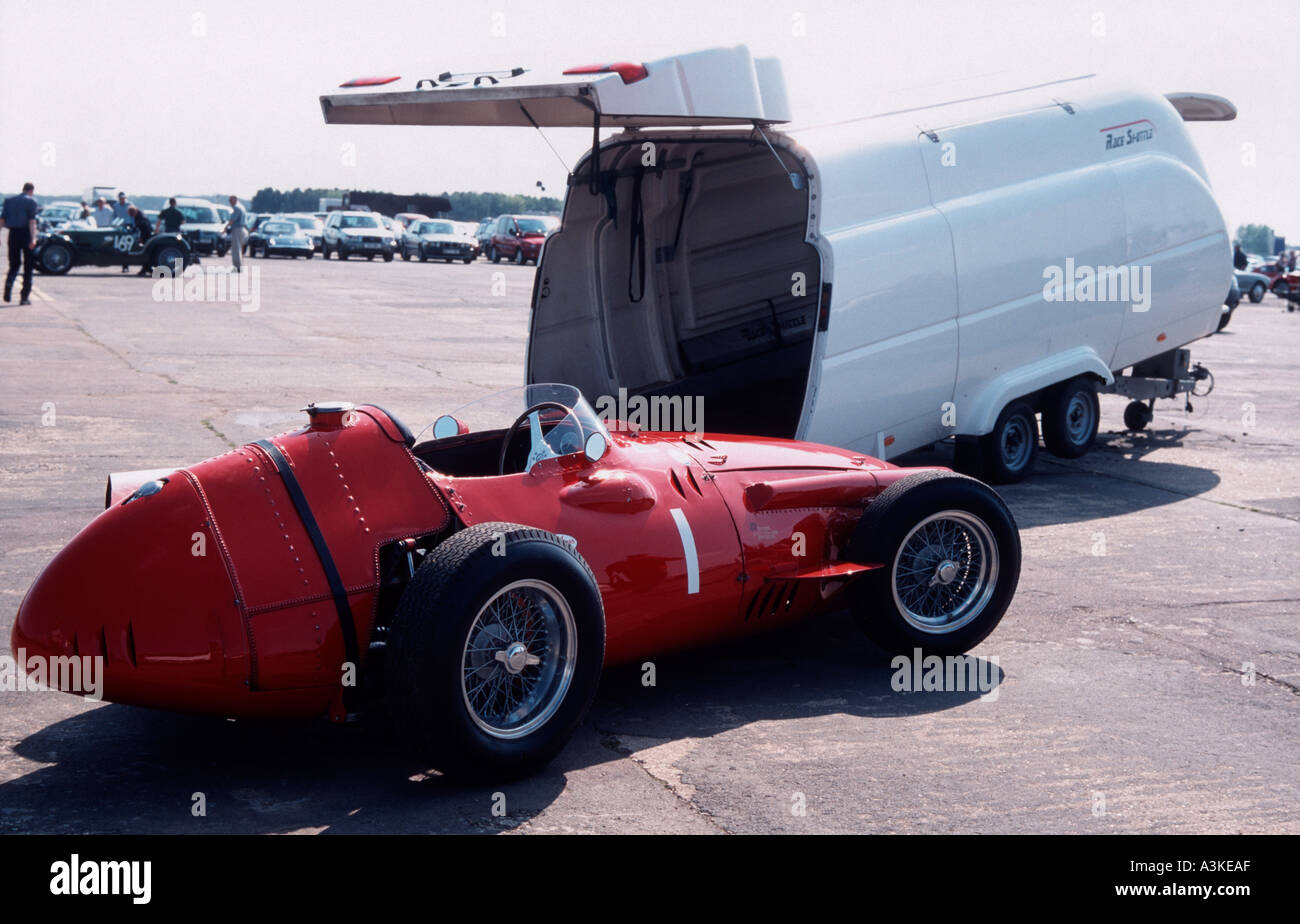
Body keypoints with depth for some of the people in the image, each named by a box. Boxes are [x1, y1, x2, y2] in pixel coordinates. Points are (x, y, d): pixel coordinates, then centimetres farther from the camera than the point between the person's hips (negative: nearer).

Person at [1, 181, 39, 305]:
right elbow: (32, 221, -15)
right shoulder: (31, 201, -4)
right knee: (28, 266, 5)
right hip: (26, 234, -4)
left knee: (14, 264, 14)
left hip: (13, 234, 4)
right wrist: (33, 238, -20)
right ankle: (25, 297, 4)